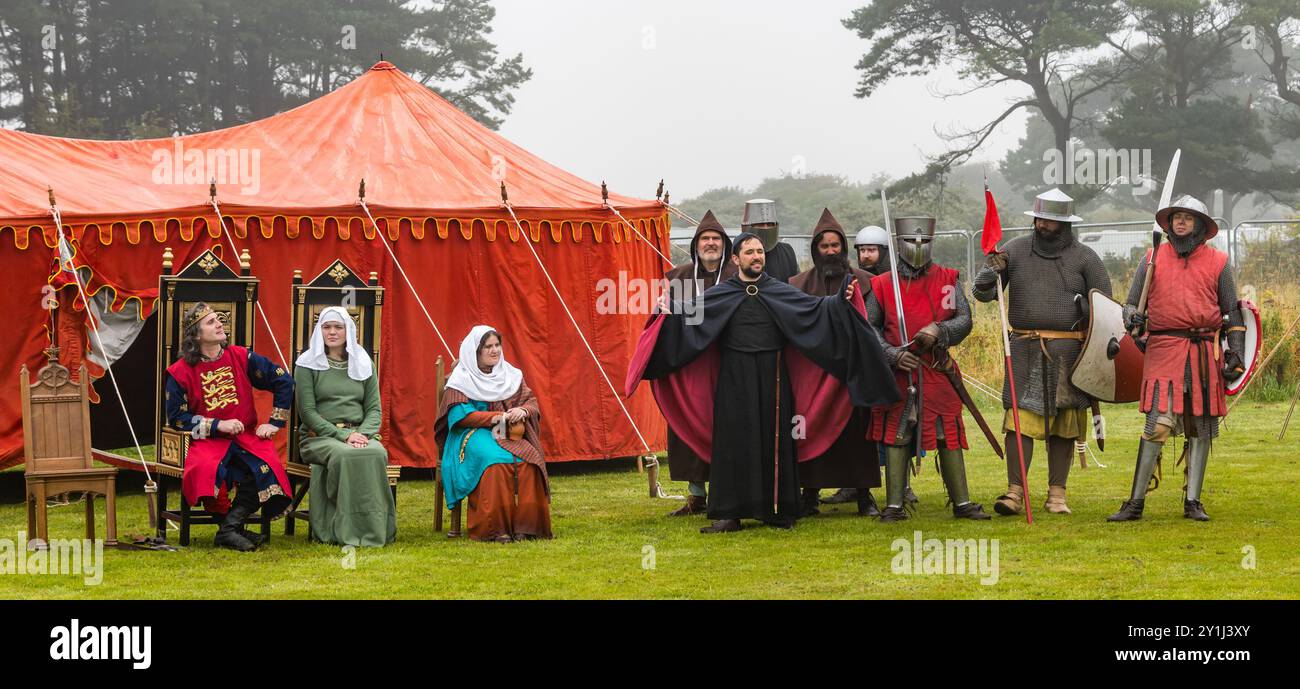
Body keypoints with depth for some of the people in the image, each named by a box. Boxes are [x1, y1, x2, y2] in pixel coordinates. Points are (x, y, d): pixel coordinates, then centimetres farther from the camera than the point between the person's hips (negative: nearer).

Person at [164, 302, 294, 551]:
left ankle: (230, 528, -21)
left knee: (268, 466, -30)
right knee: (205, 468, -37)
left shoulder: (241, 357, 5)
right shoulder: (181, 372, -1)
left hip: (247, 436, 2)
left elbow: (284, 381, 11)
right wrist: (218, 426, -11)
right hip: (207, 440, -2)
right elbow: (176, 418, -2)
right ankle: (234, 528, -17)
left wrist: (275, 423, 6)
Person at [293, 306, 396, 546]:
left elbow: (375, 409, 12)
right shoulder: (308, 364, 6)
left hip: (360, 434, 3)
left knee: (377, 454, -32)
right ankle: (346, 532, -32)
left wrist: (363, 433, -12)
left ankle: (375, 529, -28)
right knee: (344, 455, -37)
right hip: (319, 436, -3)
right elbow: (307, 412, -3)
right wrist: (344, 435, -15)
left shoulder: (363, 364, 17)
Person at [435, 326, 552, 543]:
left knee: (527, 459, -30)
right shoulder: (461, 380, 2)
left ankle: (524, 525, -29)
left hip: (510, 435, 4)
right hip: (474, 435, -4)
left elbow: (533, 403, 14)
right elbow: (460, 415, -9)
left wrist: (523, 411, -11)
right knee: (496, 462, -37)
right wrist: (498, 417, -16)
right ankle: (496, 528, -36)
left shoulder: (511, 375, 18)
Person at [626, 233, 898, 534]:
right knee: (733, 443, -2)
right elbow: (689, 313, 2)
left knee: (774, 441, 2)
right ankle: (728, 513, 1)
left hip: (772, 378, 1)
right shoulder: (719, 295, 6)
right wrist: (669, 311, -16)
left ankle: (776, 510, 10)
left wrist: (841, 300, -14)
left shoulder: (780, 292, 7)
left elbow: (814, 307, 0)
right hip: (735, 380, -1)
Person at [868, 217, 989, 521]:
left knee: (949, 436, 3)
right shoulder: (882, 285, 3)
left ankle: (962, 502, 9)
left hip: (938, 372, 1)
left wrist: (939, 330, -17)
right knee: (896, 436, 0)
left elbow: (964, 320, 2)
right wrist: (893, 354, -11)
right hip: (897, 374, -1)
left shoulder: (947, 279, 7)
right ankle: (894, 505, 4)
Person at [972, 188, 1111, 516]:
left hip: (1068, 353, 0)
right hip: (1025, 350, 0)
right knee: (1020, 418, -8)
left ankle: (1057, 494, 11)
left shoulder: (1084, 258, 3)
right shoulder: (1014, 251, 6)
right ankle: (1015, 492, -8)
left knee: (1064, 424, 4)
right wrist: (990, 272, -14)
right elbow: (982, 293, 7)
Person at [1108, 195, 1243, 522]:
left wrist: (1236, 354, 5)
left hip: (1204, 353, 2)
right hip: (1163, 350, -2)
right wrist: (1132, 318, -9)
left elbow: (1233, 312, 13)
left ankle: (1193, 501, 12)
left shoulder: (1217, 262, 9)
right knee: (1158, 423, -12)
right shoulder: (1153, 259, 9)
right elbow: (1132, 303, 14)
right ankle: (1135, 502, -8)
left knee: (1201, 427, 4)